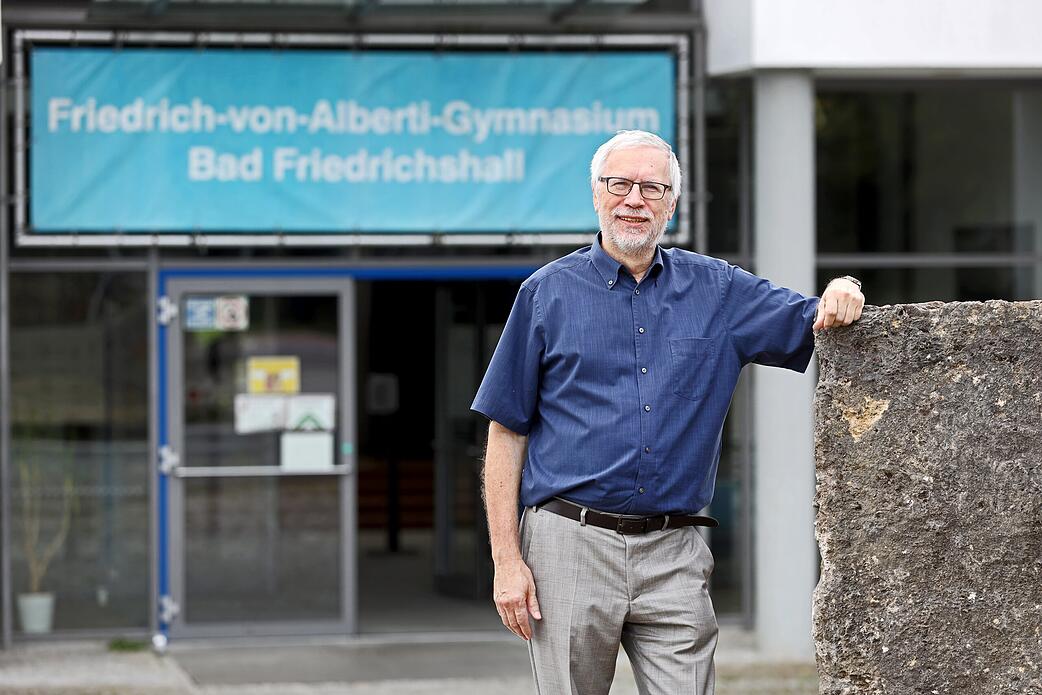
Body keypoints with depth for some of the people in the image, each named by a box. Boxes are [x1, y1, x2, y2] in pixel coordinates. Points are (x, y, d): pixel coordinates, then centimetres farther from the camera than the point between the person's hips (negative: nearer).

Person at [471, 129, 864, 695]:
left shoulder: (717, 289, 12)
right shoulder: (548, 293, 5)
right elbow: (507, 434, 4)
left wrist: (841, 294, -11)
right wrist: (506, 561, -4)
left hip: (674, 557, 2)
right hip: (571, 542, -1)